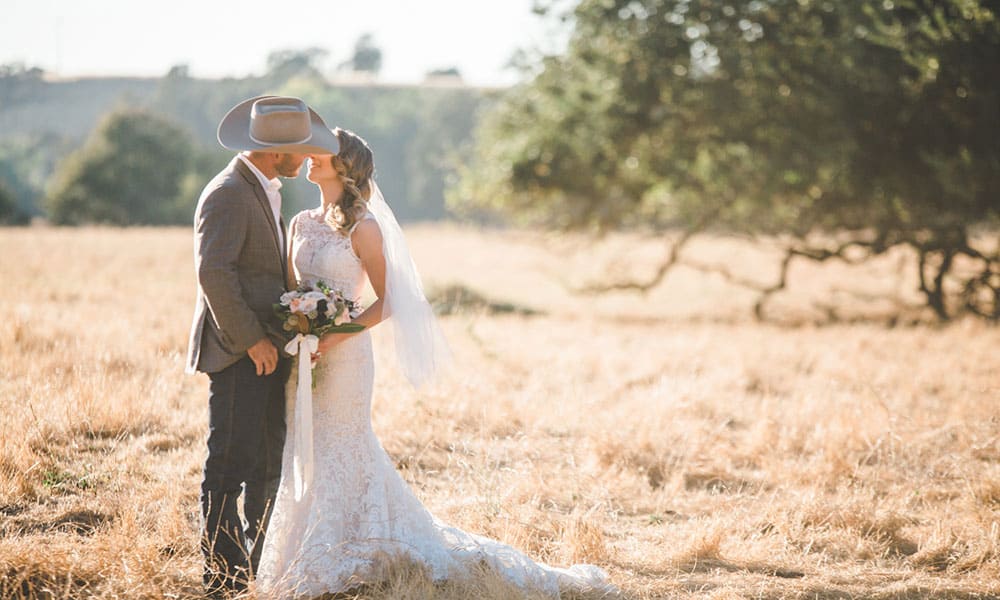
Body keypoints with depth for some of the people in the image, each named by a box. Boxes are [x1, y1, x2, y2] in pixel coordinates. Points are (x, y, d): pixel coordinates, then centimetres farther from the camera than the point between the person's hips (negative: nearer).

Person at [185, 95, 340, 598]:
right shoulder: (227, 194, -15)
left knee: (269, 460, 14)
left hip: (266, 345, 10)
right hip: (237, 353, -10)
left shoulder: (264, 190, 16)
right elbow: (213, 272, -24)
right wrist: (251, 340, -20)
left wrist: (282, 333, 16)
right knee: (231, 462, -7)